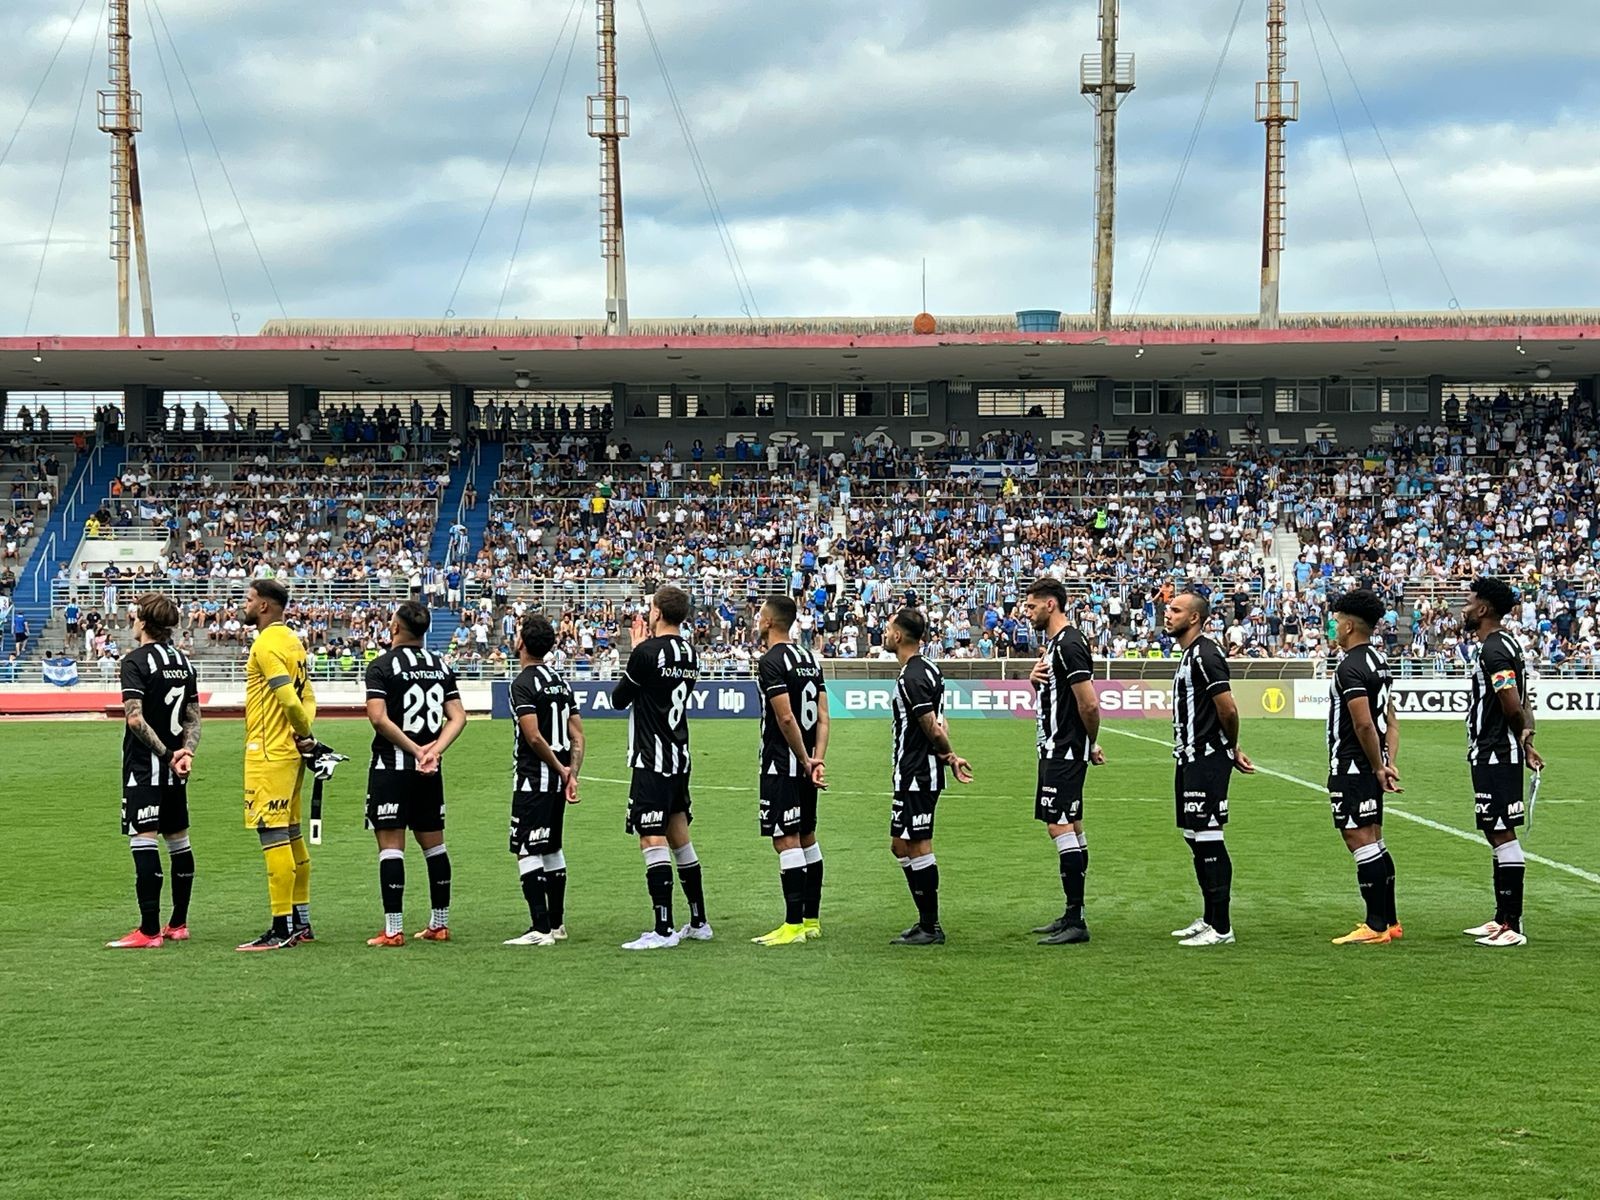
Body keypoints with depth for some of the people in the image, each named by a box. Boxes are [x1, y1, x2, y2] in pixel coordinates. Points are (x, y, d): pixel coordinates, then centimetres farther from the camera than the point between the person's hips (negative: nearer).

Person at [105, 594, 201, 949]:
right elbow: (194, 717, 10)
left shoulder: (136, 661, -11)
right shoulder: (183, 661, 12)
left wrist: (166, 755, -14)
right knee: (178, 840, 13)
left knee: (143, 841, -9)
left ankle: (149, 930, -13)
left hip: (145, 765, -8)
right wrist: (185, 751, -3)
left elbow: (135, 719, -19)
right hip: (174, 769, 8)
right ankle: (178, 924, 20)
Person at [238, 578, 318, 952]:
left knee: (273, 836, -8)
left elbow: (288, 697, -22)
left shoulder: (266, 644, -14)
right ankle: (301, 923, 19)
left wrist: (305, 732, -6)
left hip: (269, 753, -10)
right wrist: (305, 732, 0)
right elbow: (307, 695, 14)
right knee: (291, 836, 14)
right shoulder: (291, 641, 15)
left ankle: (282, 929, -8)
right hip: (289, 752, 10)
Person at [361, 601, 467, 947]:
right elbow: (458, 717, 4)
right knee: (433, 843, 14)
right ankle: (439, 924, 20)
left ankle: (393, 930, -7)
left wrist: (416, 750, -13)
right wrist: (435, 749, -7)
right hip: (431, 771, 6)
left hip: (392, 766, -6)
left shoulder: (381, 666, -7)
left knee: (391, 845, -4)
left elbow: (379, 718, -17)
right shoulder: (441, 666, 10)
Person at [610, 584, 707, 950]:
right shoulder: (690, 653, 7)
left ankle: (663, 930, -10)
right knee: (680, 838, 17)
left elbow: (618, 699, -4)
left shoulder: (647, 652, -15)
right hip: (680, 756, 8)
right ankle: (698, 922, 23)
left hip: (652, 761, -8)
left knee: (653, 841, -8)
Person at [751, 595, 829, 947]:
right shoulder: (809, 659, 12)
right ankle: (812, 920, 20)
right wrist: (817, 760, -2)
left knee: (786, 841, -7)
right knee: (806, 837, 14)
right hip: (805, 764, 9)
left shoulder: (771, 662, -14)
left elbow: (786, 718, -20)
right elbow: (823, 716, 6)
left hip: (782, 765, -9)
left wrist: (805, 761, -12)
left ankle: (794, 925, -6)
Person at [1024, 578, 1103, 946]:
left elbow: (1089, 704, -22)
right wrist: (1036, 678, 3)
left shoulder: (1068, 645, -17)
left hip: (1065, 751, -11)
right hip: (1056, 749, 11)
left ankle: (1075, 922, -11)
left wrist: (1091, 743, -6)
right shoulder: (1053, 643, 15)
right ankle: (1073, 915, 17)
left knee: (1059, 826, -12)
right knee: (1071, 828, 12)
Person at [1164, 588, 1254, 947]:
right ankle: (1210, 918, 24)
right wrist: (1232, 749, 18)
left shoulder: (1204, 655, -16)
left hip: (1206, 759, -11)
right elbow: (1224, 710, 23)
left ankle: (1221, 928, -7)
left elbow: (1228, 708, -20)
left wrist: (1230, 747, -4)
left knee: (1208, 837, -9)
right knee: (1195, 836, 15)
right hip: (1191, 758, 11)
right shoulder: (1189, 654, 17)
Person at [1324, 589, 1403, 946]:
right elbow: (1391, 722, 17)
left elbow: (1364, 724, -22)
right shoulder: (1379, 660, 15)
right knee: (1374, 843, 15)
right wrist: (1388, 764, 10)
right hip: (1370, 766, 10)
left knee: (1360, 841, -7)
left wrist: (1378, 768, -13)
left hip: (1351, 766, -10)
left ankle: (1376, 927, -5)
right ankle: (1389, 921, 21)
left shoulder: (1350, 667, -17)